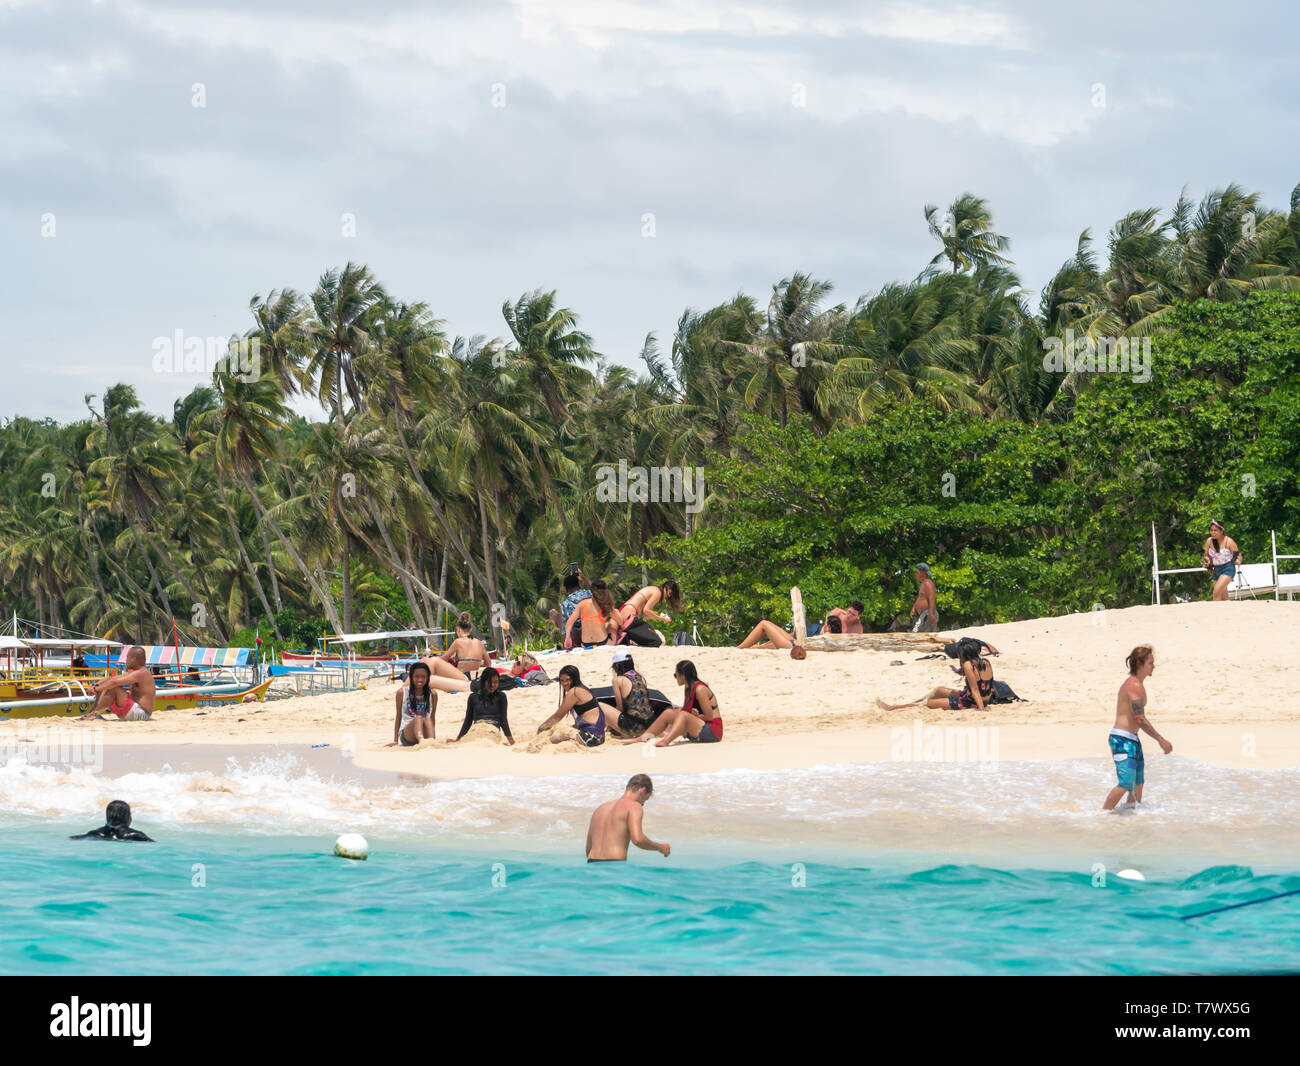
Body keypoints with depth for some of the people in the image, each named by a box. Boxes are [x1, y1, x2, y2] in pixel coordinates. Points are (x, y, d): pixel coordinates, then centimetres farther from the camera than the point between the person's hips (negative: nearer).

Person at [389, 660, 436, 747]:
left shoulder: (432, 695, 8)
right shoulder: (402, 693, 4)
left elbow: (432, 719, 14)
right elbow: (398, 717, 9)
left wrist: (433, 735, 7)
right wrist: (395, 741, 9)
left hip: (425, 733, 2)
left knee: (428, 720, -30)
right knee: (418, 718, -32)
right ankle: (422, 741, -63)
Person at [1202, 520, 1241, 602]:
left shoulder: (1229, 541, -12)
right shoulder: (1209, 541, 1)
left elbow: (1239, 557, -7)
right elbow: (1206, 555, 16)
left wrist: (1237, 561, -29)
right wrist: (1207, 560, -6)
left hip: (1228, 569, -6)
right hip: (1216, 570, 6)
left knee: (1217, 592, -22)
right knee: (1223, 598, 11)